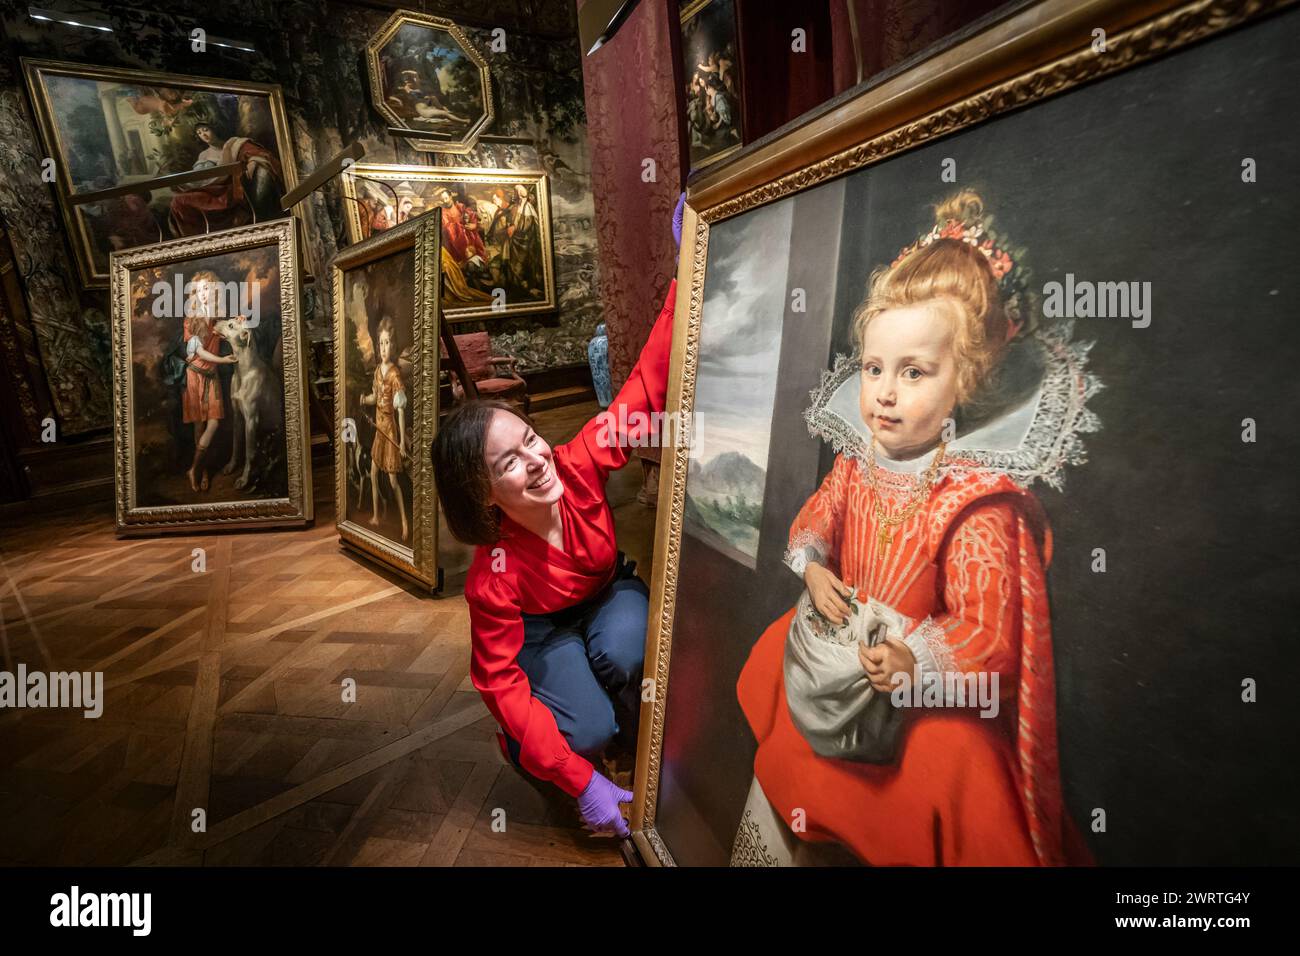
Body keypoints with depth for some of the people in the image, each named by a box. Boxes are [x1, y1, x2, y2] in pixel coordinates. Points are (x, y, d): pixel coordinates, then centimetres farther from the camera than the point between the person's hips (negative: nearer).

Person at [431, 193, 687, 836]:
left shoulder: (579, 464, -31)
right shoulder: (494, 578, -35)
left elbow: (646, 386, -31)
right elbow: (499, 683, -26)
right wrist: (583, 784, -27)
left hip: (609, 593, 3)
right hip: (543, 628, -2)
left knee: (624, 649, -32)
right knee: (587, 728, -27)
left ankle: (644, 741, 3)